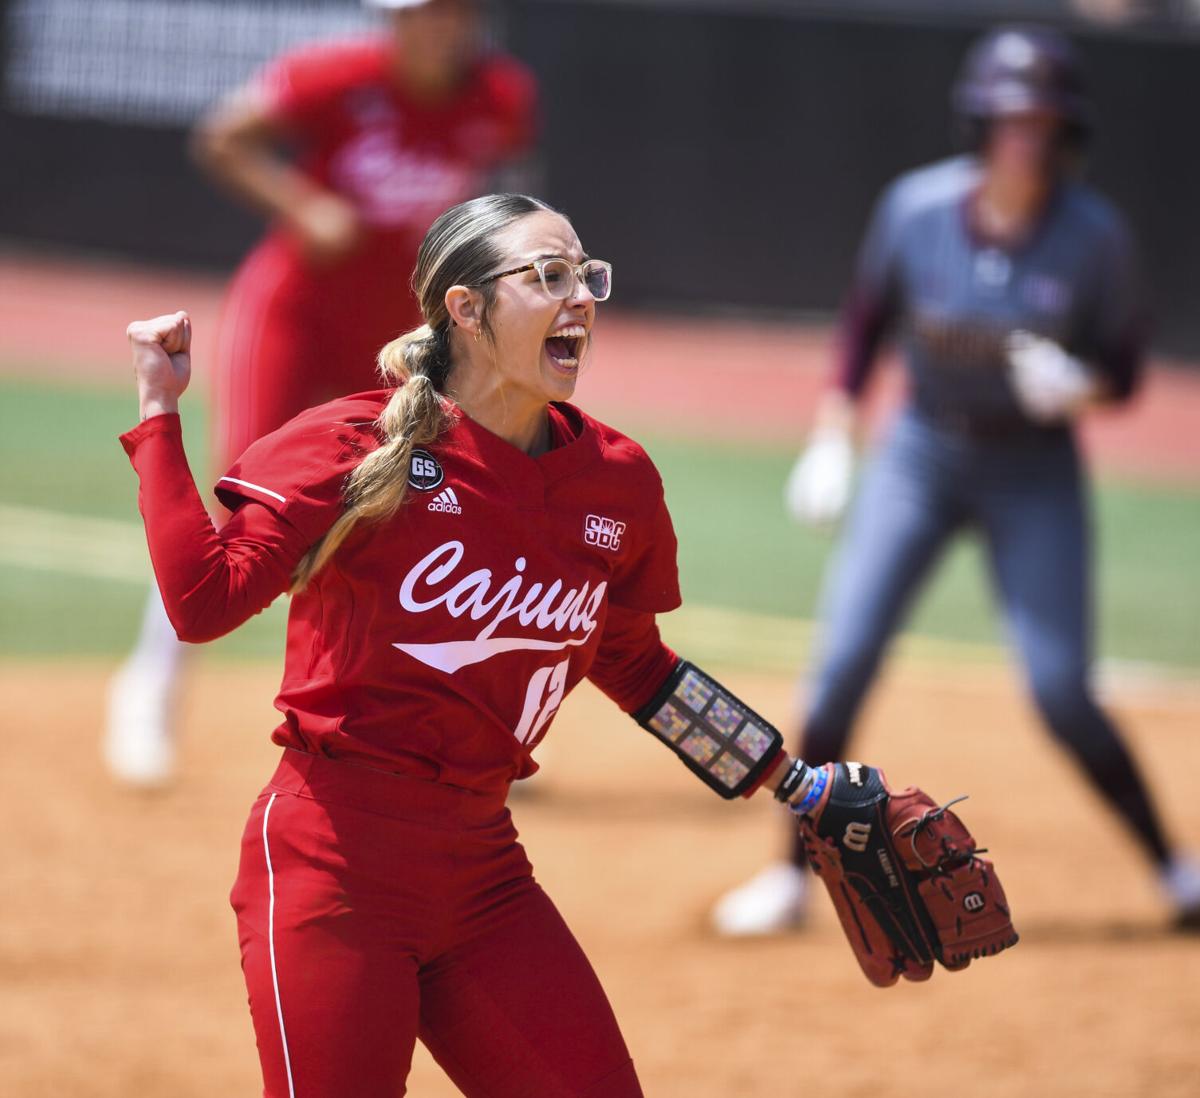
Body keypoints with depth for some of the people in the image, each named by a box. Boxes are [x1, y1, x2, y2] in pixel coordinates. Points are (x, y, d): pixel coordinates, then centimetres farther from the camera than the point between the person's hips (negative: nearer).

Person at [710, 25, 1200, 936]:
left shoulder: (1094, 237, -16)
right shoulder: (917, 209, -12)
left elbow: (1124, 371, -6)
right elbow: (867, 321, 4)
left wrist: (1076, 387, -28)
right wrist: (832, 441, -1)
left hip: (1036, 474, -2)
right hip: (924, 454, 2)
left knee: (1062, 693, -6)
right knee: (842, 663, -6)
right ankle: (793, 879, 6)